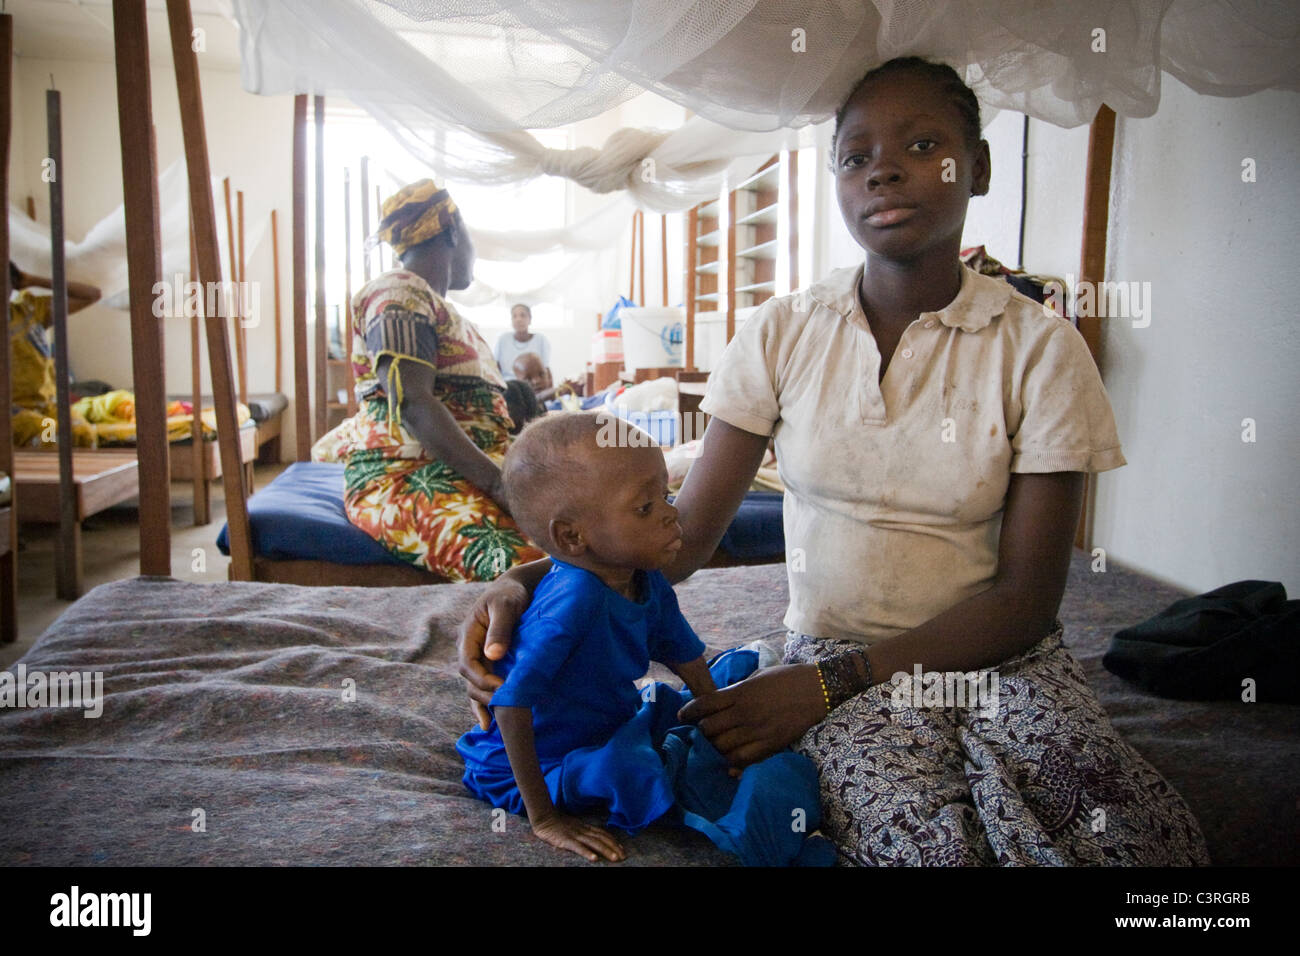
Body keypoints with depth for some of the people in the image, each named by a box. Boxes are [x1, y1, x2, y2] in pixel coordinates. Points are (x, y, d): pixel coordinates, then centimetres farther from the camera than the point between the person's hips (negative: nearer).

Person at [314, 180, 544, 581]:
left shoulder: (446, 313, 29)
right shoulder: (398, 293, -2)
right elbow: (411, 402, -17)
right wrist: (495, 480, -25)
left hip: (468, 472, 10)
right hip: (401, 477, -10)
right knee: (525, 562, -35)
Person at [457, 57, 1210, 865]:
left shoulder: (1040, 347, -5)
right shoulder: (784, 333, 0)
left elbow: (1026, 598, -8)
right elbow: (690, 531, -3)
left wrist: (830, 682, -18)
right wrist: (538, 582, -21)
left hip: (996, 652, 1)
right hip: (832, 649, 0)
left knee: (1142, 838, -28)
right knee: (925, 840, -32)